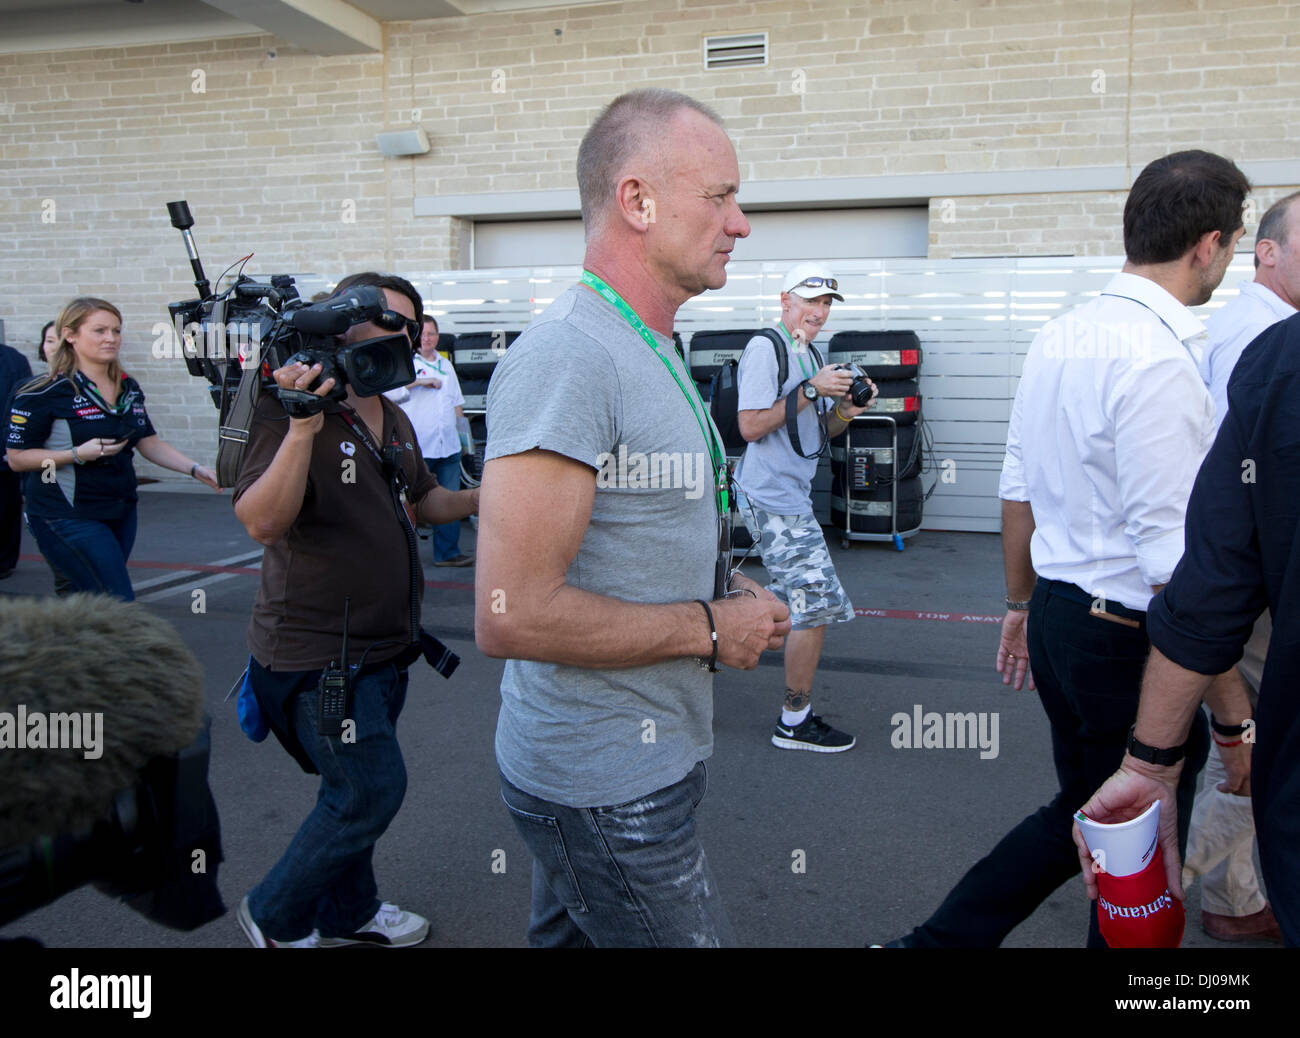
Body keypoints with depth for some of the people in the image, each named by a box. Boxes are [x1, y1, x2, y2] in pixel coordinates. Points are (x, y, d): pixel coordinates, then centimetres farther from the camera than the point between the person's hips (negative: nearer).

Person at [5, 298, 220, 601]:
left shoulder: (128, 388, 10)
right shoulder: (45, 393, -11)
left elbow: (150, 443, 12)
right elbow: (17, 458, -9)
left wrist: (195, 469, -2)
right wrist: (78, 454, -21)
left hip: (121, 512, 7)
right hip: (68, 517, -6)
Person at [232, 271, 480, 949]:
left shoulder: (395, 421, 10)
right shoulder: (289, 411, -18)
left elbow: (424, 500, 25)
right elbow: (261, 523, -31)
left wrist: (482, 498, 7)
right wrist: (303, 427, -42)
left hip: (384, 645, 8)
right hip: (319, 650, -8)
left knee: (357, 790, 19)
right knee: (372, 790, -6)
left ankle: (348, 915, 39)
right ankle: (275, 916, 18)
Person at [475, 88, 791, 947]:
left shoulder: (653, 352, 12)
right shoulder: (567, 354, -22)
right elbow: (511, 615, -29)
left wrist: (728, 591, 5)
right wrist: (712, 628, -18)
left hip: (642, 760, 10)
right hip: (607, 791, -10)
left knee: (569, 938, 23)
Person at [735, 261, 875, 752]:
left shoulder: (809, 356, 19)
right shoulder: (765, 348, -11)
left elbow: (822, 429, 22)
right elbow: (751, 425, -18)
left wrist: (845, 409, 1)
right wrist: (812, 391, -19)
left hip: (791, 497, 10)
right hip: (775, 499, -10)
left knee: (790, 604, 15)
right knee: (818, 605, -8)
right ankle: (795, 723, 5)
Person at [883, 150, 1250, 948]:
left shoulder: (1057, 337, 5)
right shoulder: (1159, 360, -21)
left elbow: (1018, 493, 11)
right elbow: (1174, 562, -23)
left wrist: (1022, 602, 22)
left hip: (1057, 614, 8)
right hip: (1128, 641, -8)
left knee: (1082, 815, 24)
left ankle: (934, 944, 27)